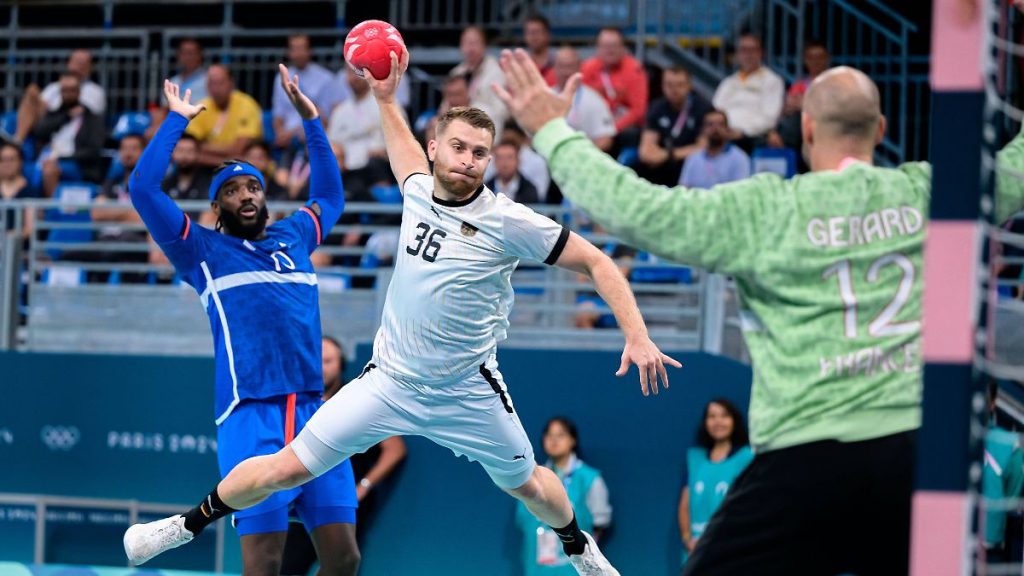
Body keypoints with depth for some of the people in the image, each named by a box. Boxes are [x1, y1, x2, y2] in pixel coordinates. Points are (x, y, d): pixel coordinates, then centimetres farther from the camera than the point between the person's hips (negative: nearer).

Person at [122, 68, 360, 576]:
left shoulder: (293, 239, 21)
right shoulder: (203, 251, 8)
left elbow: (330, 196, 39)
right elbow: (142, 188, -2)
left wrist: (311, 121, 33)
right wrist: (177, 120, 6)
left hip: (314, 414, 5)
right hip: (252, 416, -5)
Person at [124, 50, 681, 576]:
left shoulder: (509, 222, -17)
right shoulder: (419, 191, -3)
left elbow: (596, 262, -13)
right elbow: (404, 152, 24)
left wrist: (638, 336, -20)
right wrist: (385, 98, 19)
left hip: (466, 394, -2)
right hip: (390, 380, 2)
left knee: (528, 485, 17)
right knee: (287, 467, -4)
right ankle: (186, 525, 14)